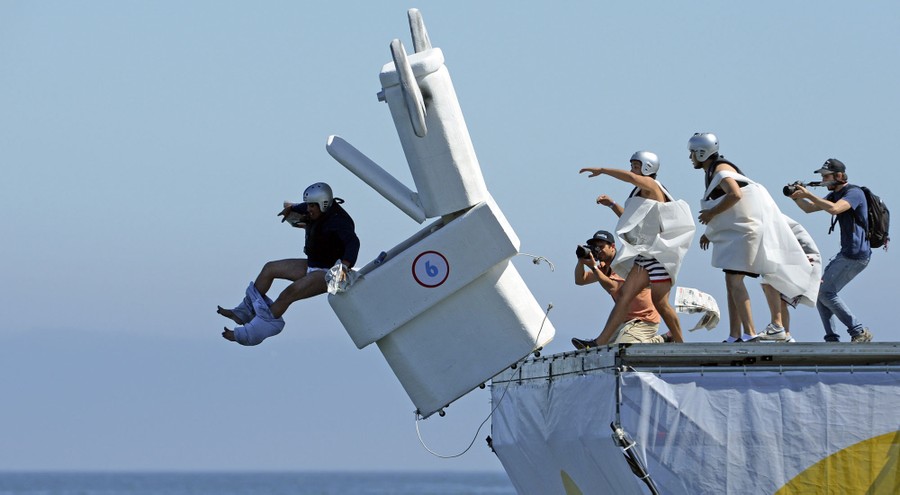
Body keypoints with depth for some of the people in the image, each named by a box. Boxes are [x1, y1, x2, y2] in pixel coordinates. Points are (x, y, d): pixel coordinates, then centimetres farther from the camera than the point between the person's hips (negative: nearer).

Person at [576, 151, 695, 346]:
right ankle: (601, 342, -6)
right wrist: (611, 205, 25)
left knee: (660, 302, -10)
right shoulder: (642, 191, 22)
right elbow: (632, 220, 34)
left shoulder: (651, 186, -6)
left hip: (660, 254, -9)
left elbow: (630, 177, -27)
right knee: (624, 295, 0)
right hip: (645, 255, 9)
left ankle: (679, 343, 2)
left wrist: (601, 170, -18)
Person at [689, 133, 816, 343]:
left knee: (735, 281, -15)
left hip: (745, 230, -11)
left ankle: (750, 334, -19)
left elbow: (735, 194, -31)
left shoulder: (720, 169, -12)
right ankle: (734, 337, 10)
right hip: (734, 233, 11)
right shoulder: (711, 173, 18)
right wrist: (709, 232, 24)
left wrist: (711, 214, -21)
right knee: (731, 282, 9)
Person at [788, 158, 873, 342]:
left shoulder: (854, 193, -13)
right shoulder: (836, 194, 17)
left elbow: (834, 209, -31)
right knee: (820, 292, 9)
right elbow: (809, 208, 18)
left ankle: (859, 332, -12)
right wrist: (796, 197, -2)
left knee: (826, 292, -14)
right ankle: (832, 339, 5)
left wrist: (808, 194, -26)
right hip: (847, 253, 10)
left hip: (856, 255, -10)